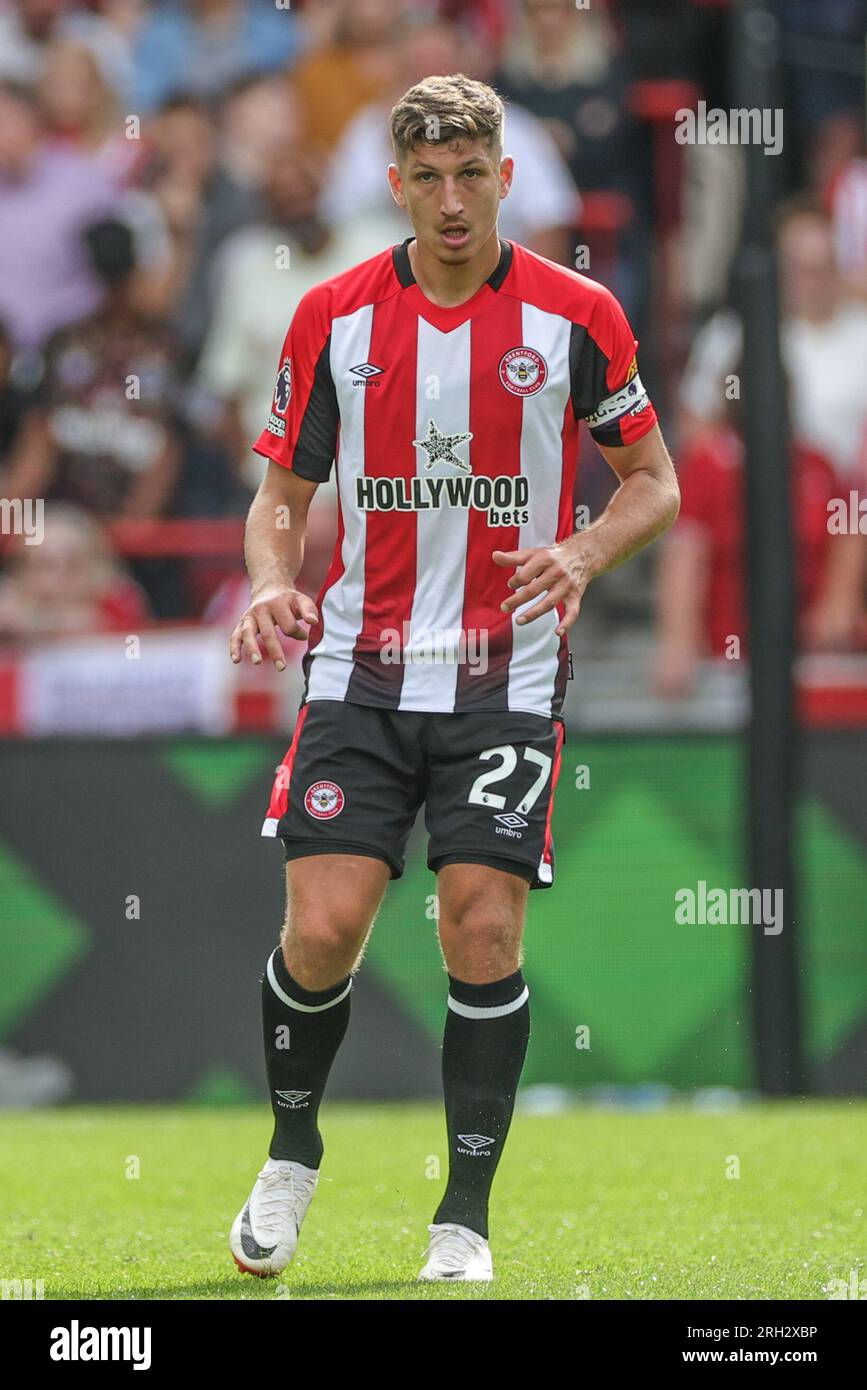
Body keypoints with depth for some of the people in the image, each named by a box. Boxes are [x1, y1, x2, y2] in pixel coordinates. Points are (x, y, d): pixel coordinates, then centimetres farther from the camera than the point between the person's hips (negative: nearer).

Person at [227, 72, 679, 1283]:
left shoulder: (578, 317, -1)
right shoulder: (332, 317, 3)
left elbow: (655, 481, 7)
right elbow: (283, 494, 11)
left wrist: (584, 554, -13)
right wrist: (272, 583, -11)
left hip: (506, 678, -1)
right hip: (360, 671, 1)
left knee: (484, 934, -9)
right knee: (322, 927, -9)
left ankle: (467, 1217, 4)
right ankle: (291, 1151, 18)